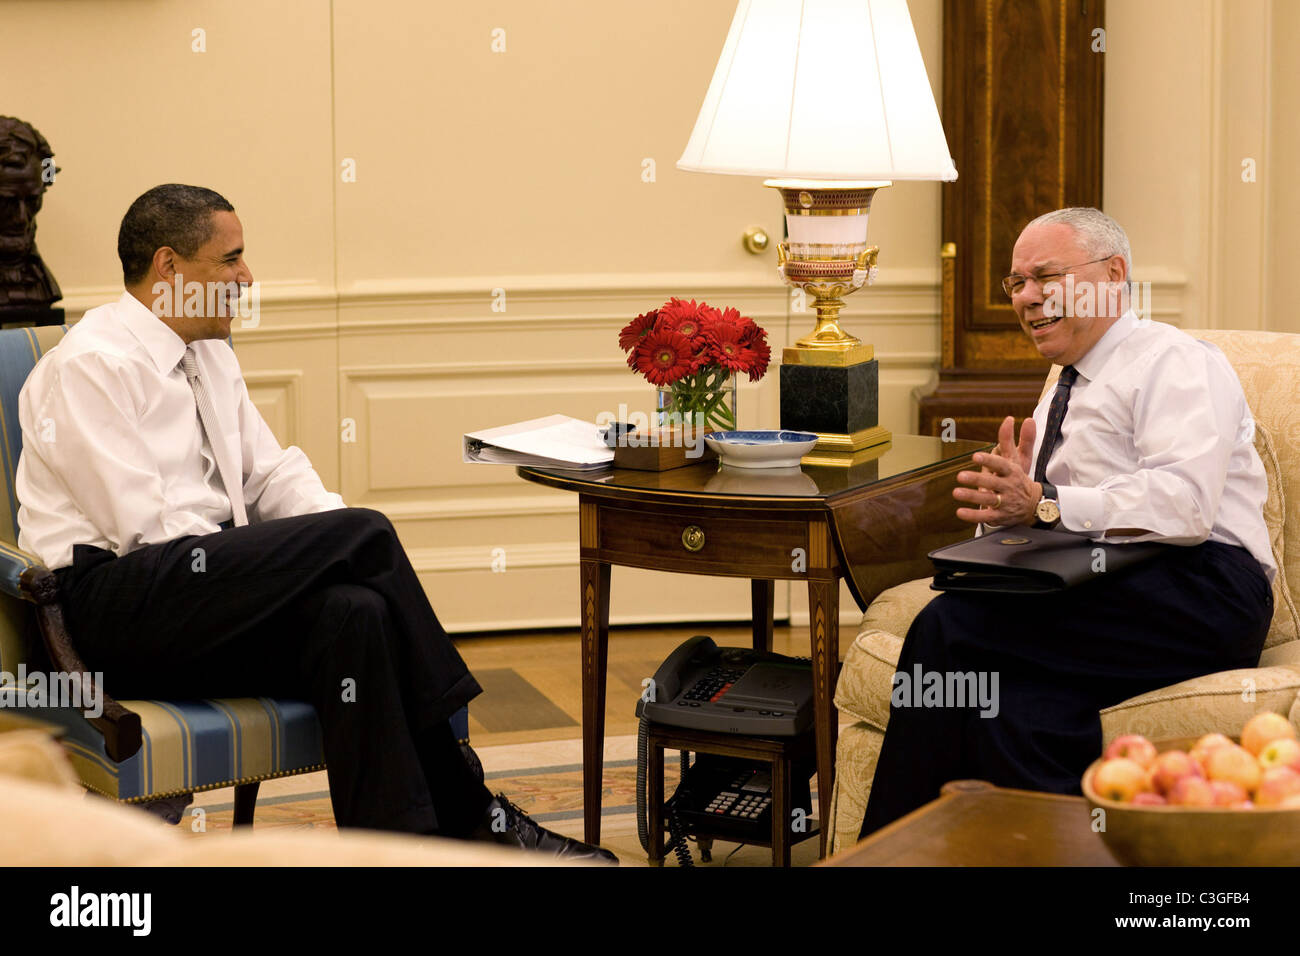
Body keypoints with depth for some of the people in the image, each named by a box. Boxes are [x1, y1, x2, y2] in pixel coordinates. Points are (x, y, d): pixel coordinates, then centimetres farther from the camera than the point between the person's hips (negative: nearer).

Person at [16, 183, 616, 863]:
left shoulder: (210, 356, 19)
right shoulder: (90, 364, -9)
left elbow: (272, 474, 17)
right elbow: (144, 526, -16)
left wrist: (349, 544, -6)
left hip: (203, 580, 8)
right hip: (113, 605, -8)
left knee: (352, 612, -24)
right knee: (363, 532, -23)